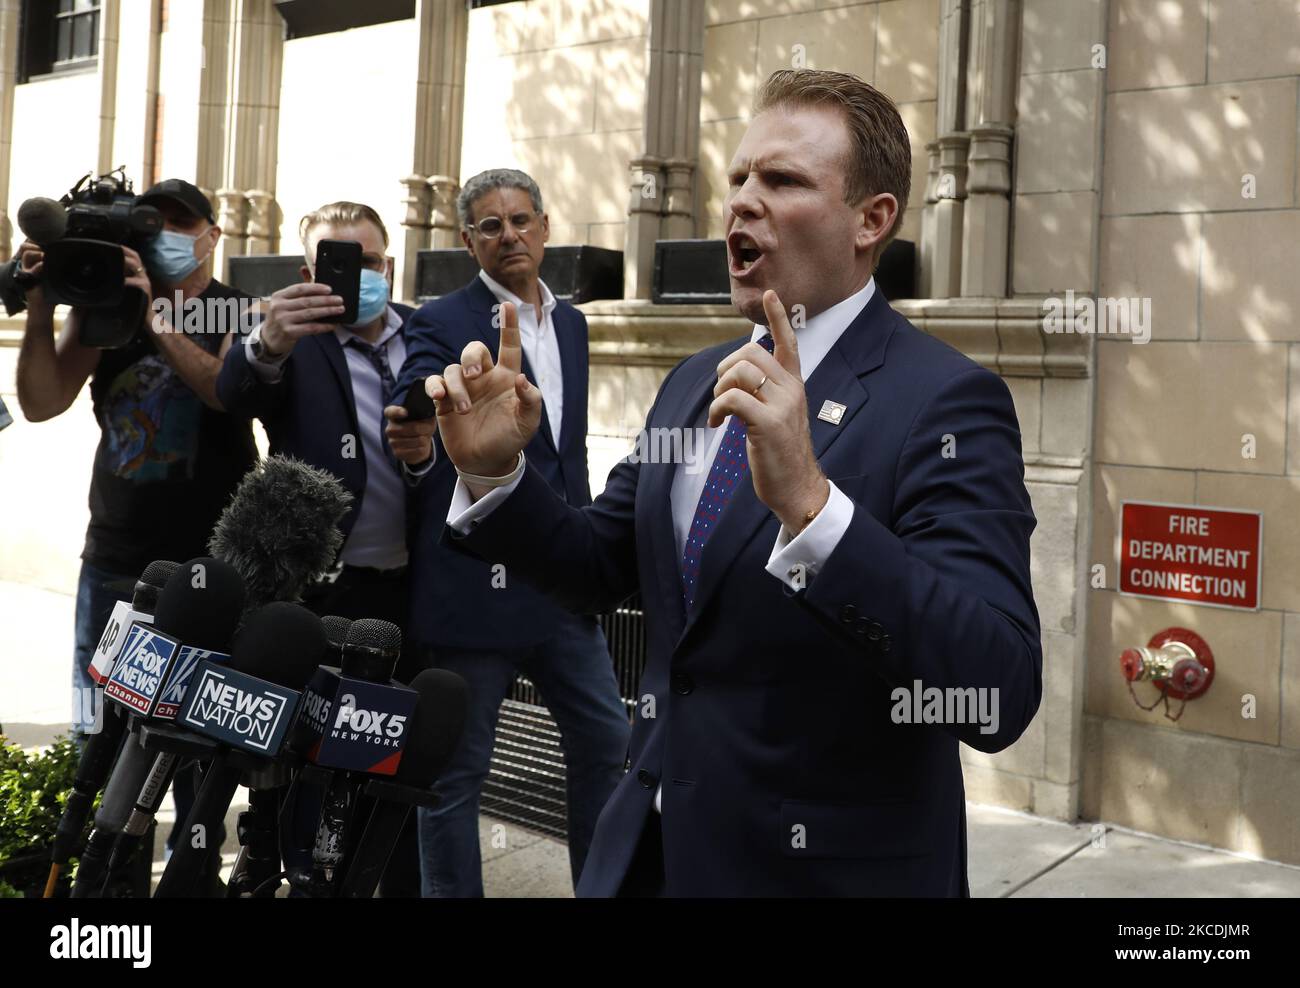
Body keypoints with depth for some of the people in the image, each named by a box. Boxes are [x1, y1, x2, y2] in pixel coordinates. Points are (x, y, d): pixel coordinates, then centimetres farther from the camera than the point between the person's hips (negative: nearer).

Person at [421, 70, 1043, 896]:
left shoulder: (946, 401, -18)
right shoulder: (697, 382, 6)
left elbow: (1000, 696, -28)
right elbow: (599, 567, 11)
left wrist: (810, 502, -40)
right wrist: (495, 469, -7)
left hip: (828, 866, -6)